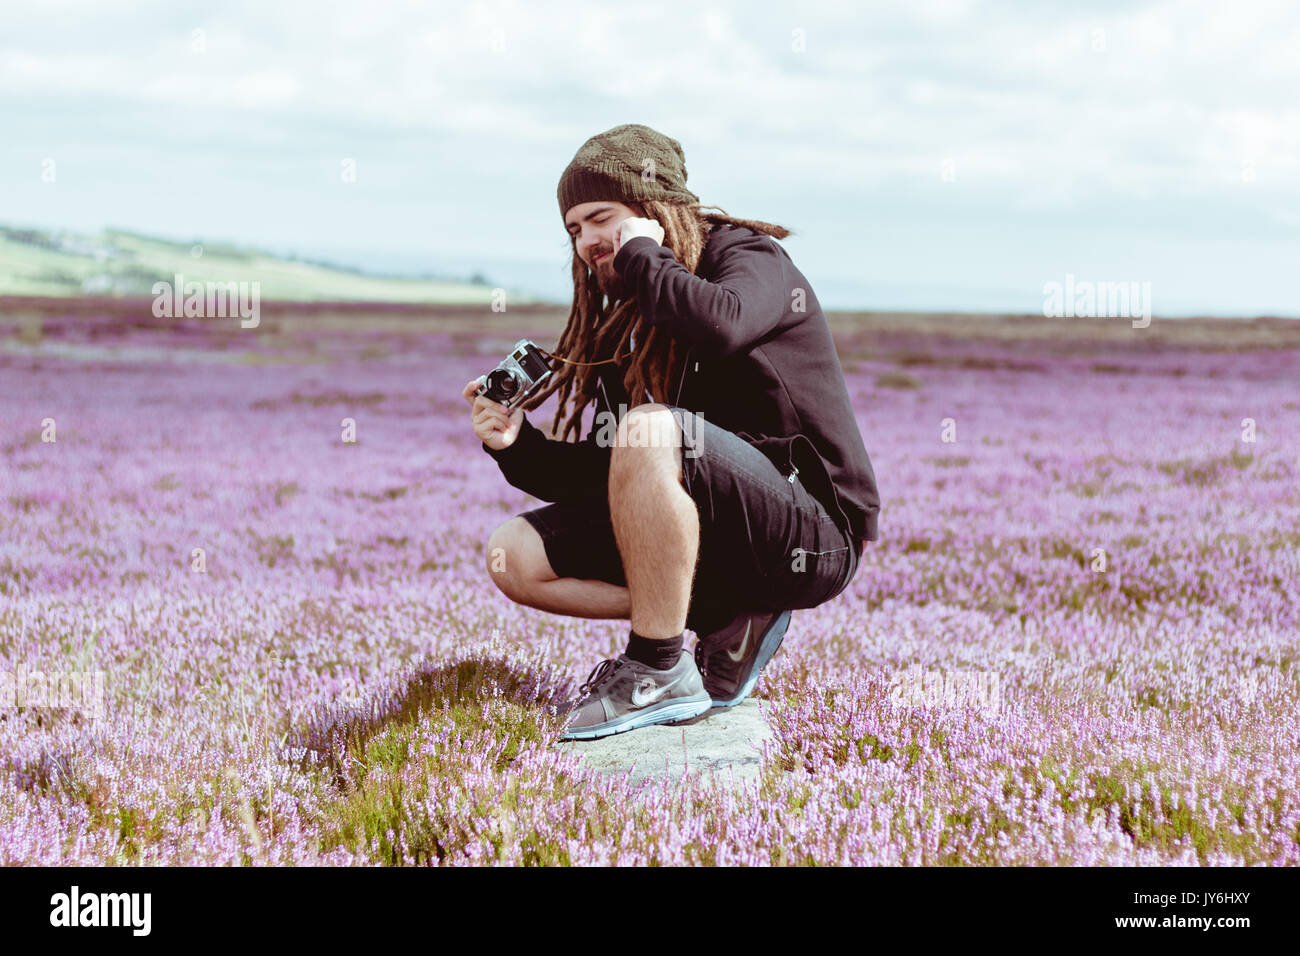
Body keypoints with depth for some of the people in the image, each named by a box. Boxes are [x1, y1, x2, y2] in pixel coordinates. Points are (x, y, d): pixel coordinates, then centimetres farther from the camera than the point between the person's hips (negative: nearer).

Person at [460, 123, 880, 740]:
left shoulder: (752, 259, -6)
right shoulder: (626, 326, 15)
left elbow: (721, 325, -33)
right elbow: (601, 477, 11)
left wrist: (641, 255, -16)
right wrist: (517, 445, -7)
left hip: (814, 537, -8)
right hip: (725, 541, 8)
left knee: (650, 431, -33)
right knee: (515, 555, -2)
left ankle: (658, 673, -20)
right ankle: (727, 617, -3)